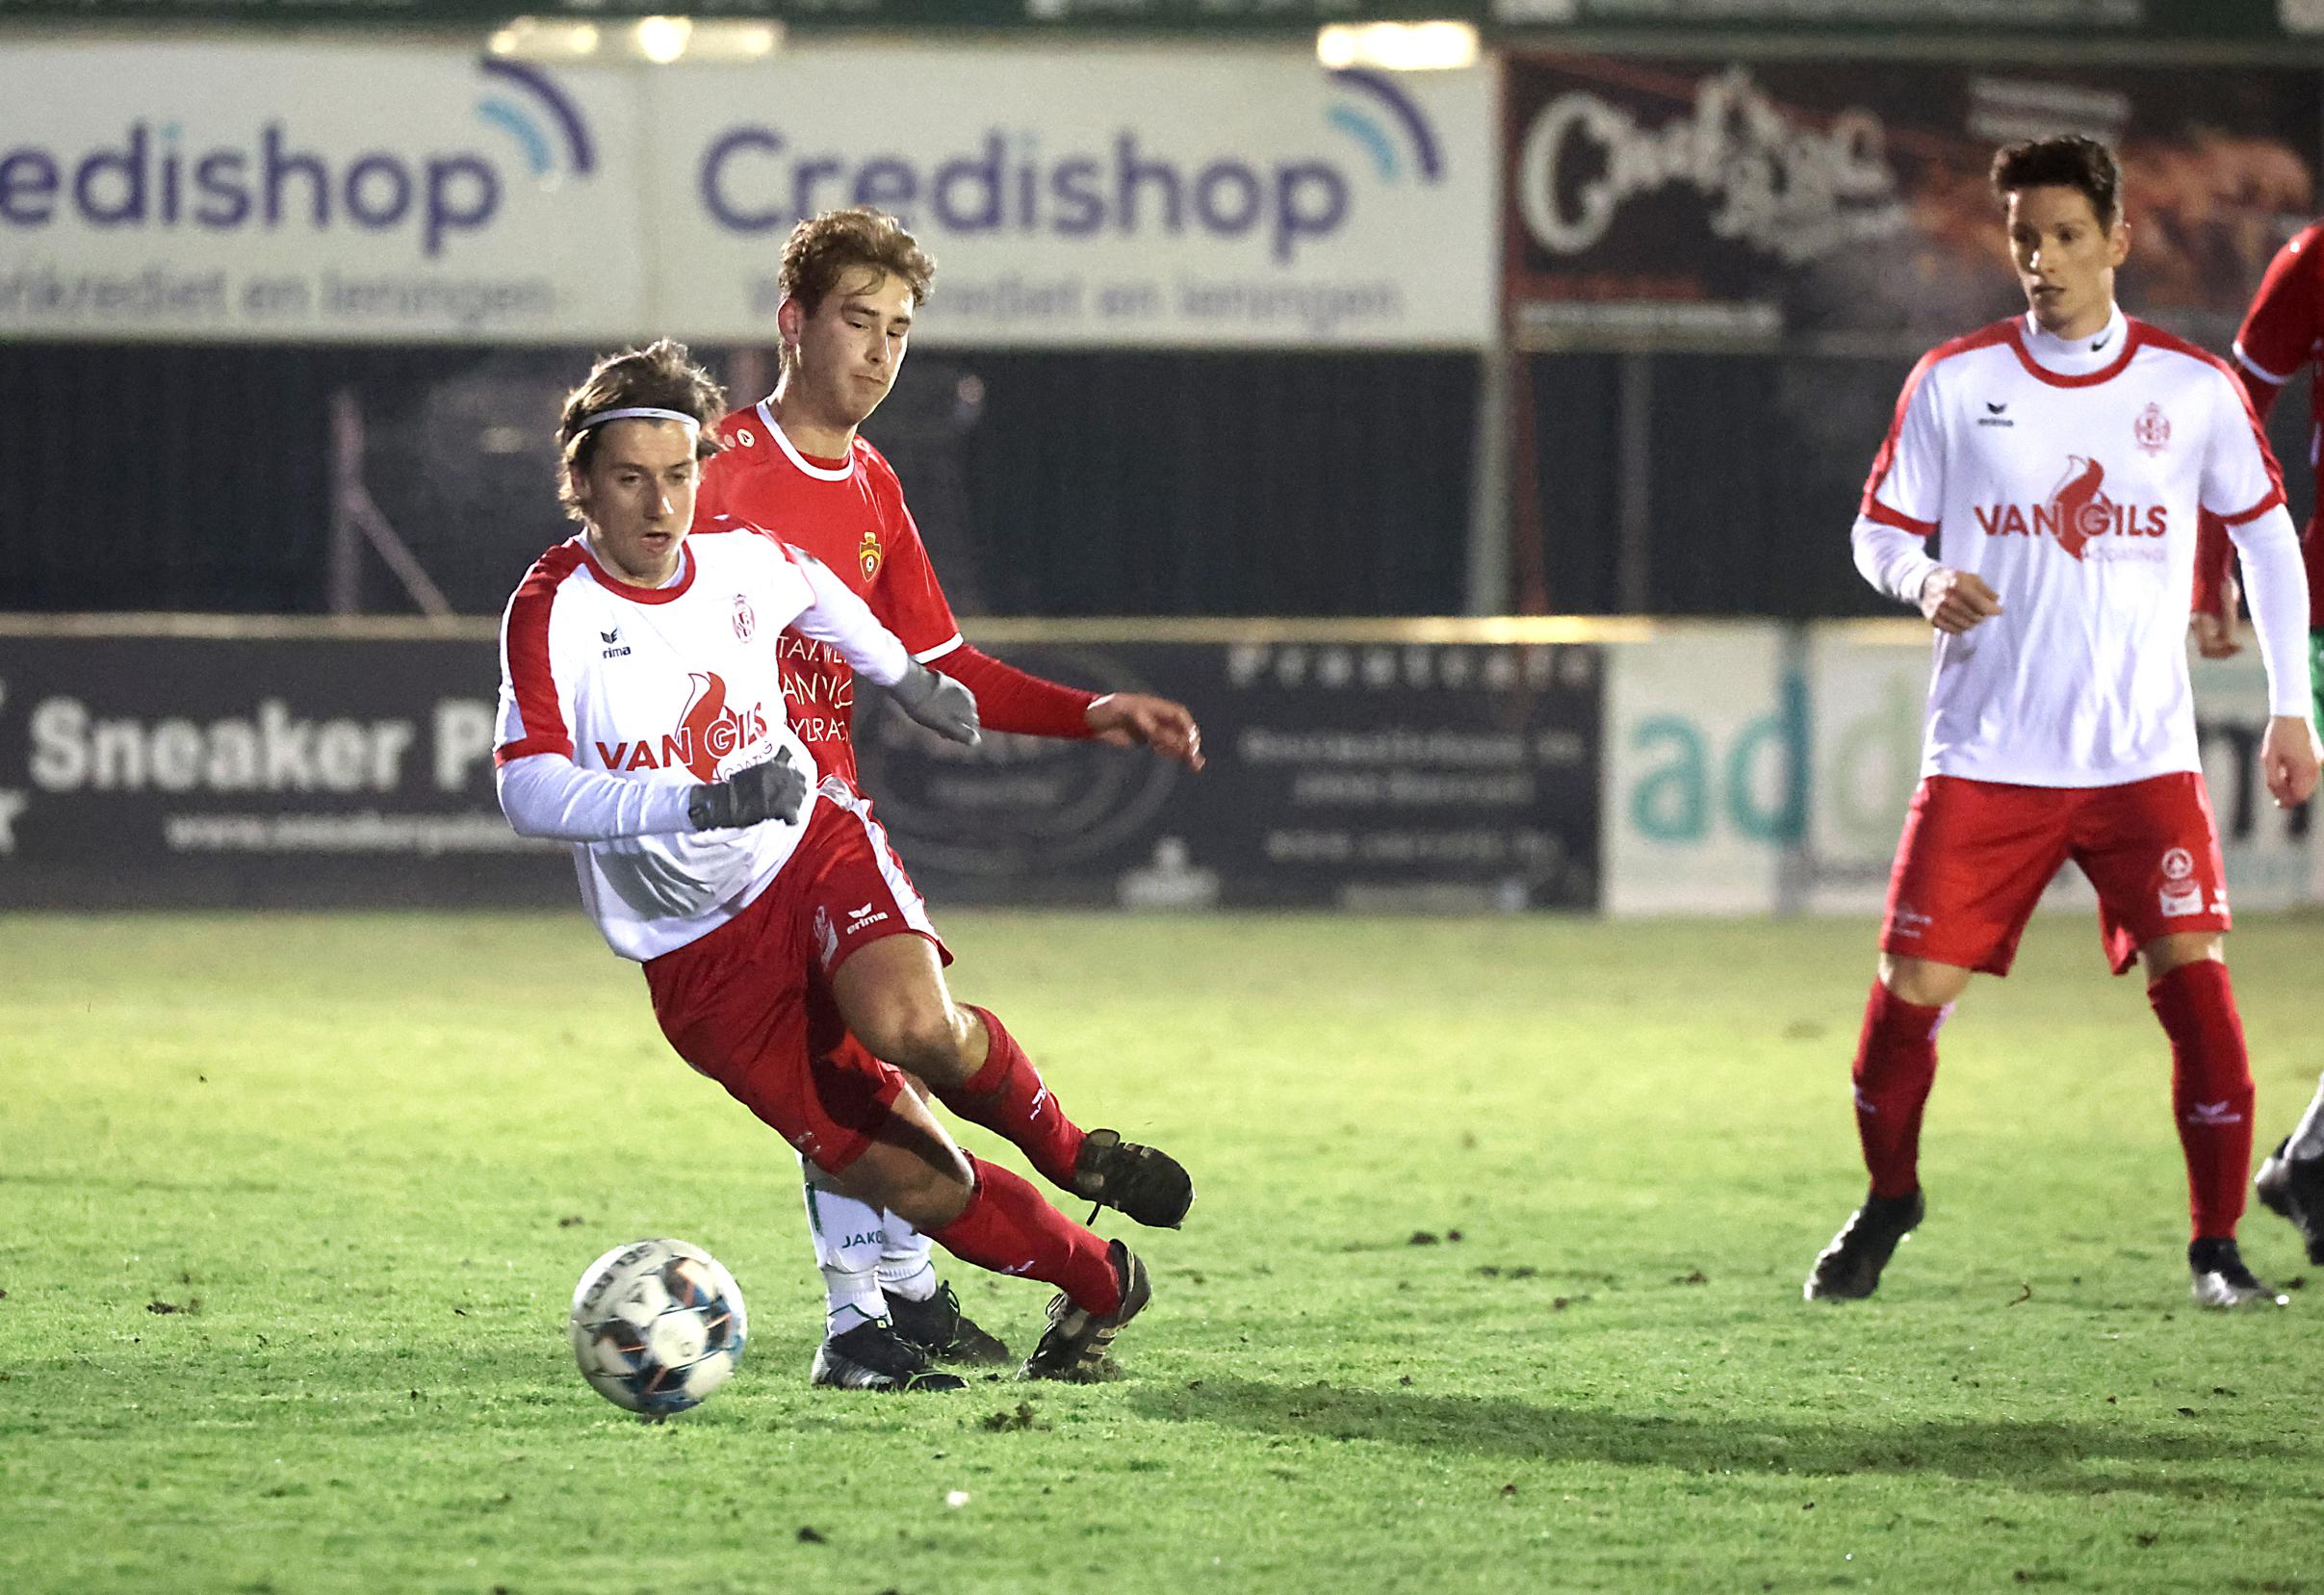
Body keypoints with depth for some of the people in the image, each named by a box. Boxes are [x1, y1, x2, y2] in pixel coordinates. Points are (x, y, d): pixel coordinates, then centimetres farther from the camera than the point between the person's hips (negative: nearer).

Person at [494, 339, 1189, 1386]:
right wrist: (698, 802, -43)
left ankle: (1069, 1154, -2)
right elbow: (529, 791, -32)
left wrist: (910, 681, 34)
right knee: (913, 1188, -6)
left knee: (913, 1029, -32)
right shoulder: (553, 612, -18)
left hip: (812, 850, 2)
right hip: (698, 956, -2)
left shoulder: (740, 558, -3)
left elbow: (815, 592, 23)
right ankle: (1098, 1285, 18)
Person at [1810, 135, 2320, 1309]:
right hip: (1985, 759, 0)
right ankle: (1889, 1199, 23)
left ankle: (2218, 1246, -3)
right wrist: (1925, 579, -16)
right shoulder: (1952, 383, 1)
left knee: (2197, 981, -15)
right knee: (1907, 992, -4)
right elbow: (1879, 529, 7)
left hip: (2146, 761, 0)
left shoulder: (2192, 390, 2)